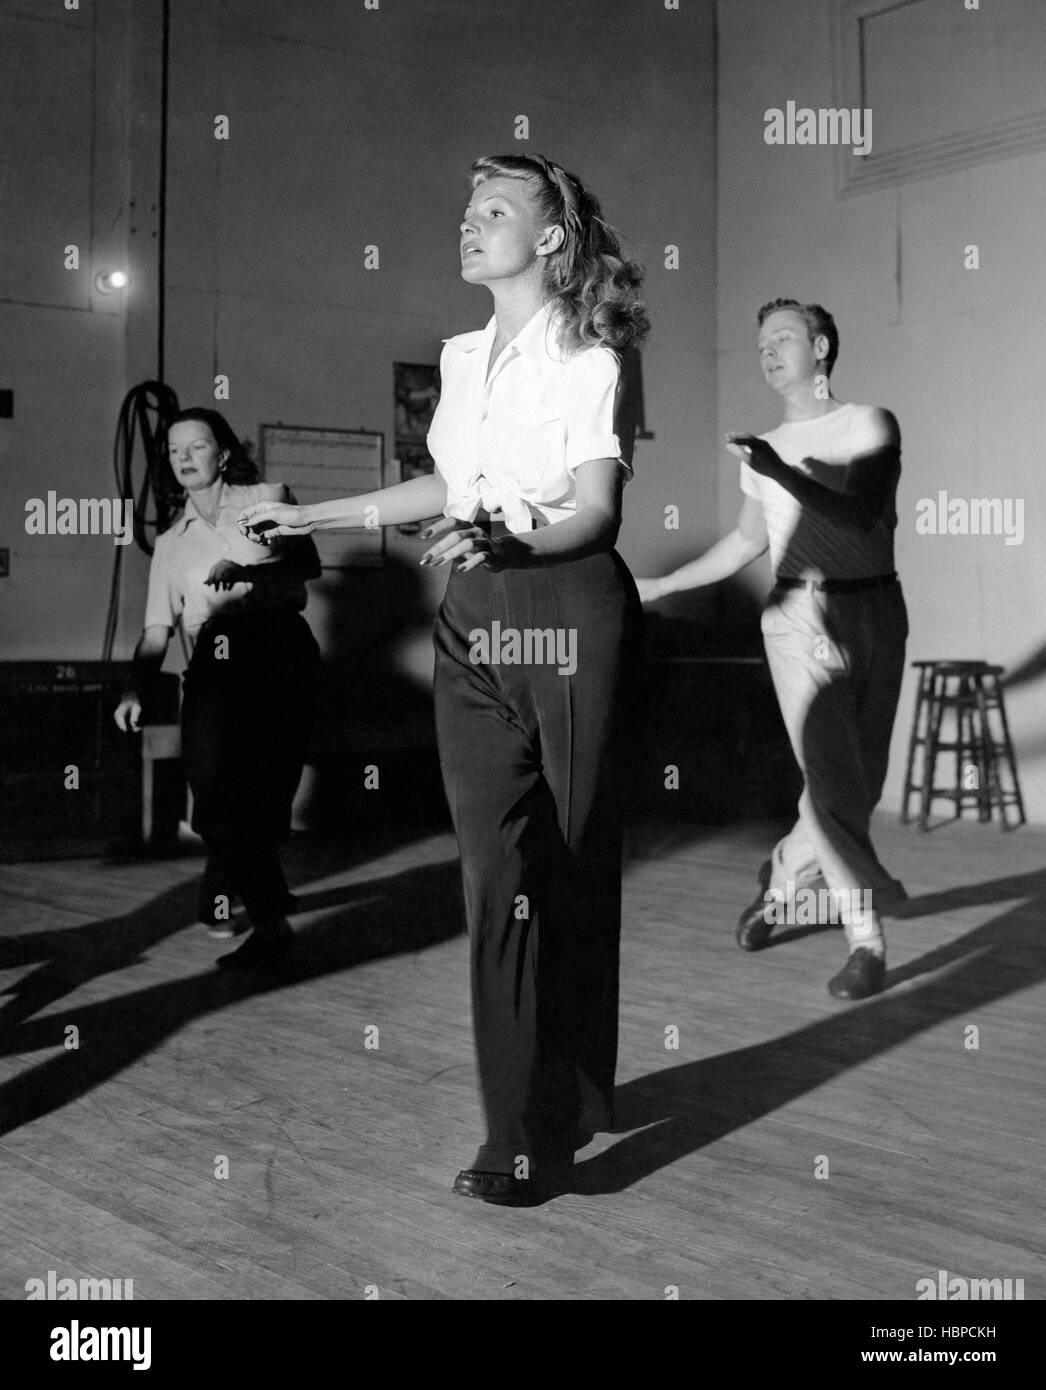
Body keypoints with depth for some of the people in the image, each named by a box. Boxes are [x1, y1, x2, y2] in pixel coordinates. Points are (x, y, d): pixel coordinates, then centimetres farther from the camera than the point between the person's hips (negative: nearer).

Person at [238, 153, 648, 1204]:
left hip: (569, 613, -5)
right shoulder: (461, 358, 15)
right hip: (475, 621, 5)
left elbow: (595, 510, -11)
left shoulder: (589, 360, -4)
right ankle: (527, 1135, 7)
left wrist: (506, 541, -30)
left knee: (576, 862, 3)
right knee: (500, 870, 0)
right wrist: (312, 517, 28)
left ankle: (578, 1096, 19)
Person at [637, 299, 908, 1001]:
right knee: (833, 778, -12)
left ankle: (783, 879, 27)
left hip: (875, 610, -1)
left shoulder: (872, 425, 5)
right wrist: (661, 585, 28)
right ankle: (868, 940, -6)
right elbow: (748, 540, 28)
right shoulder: (764, 449, 16)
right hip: (801, 616, 1)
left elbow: (860, 519, -10)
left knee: (860, 782, 3)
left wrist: (783, 473, -20)